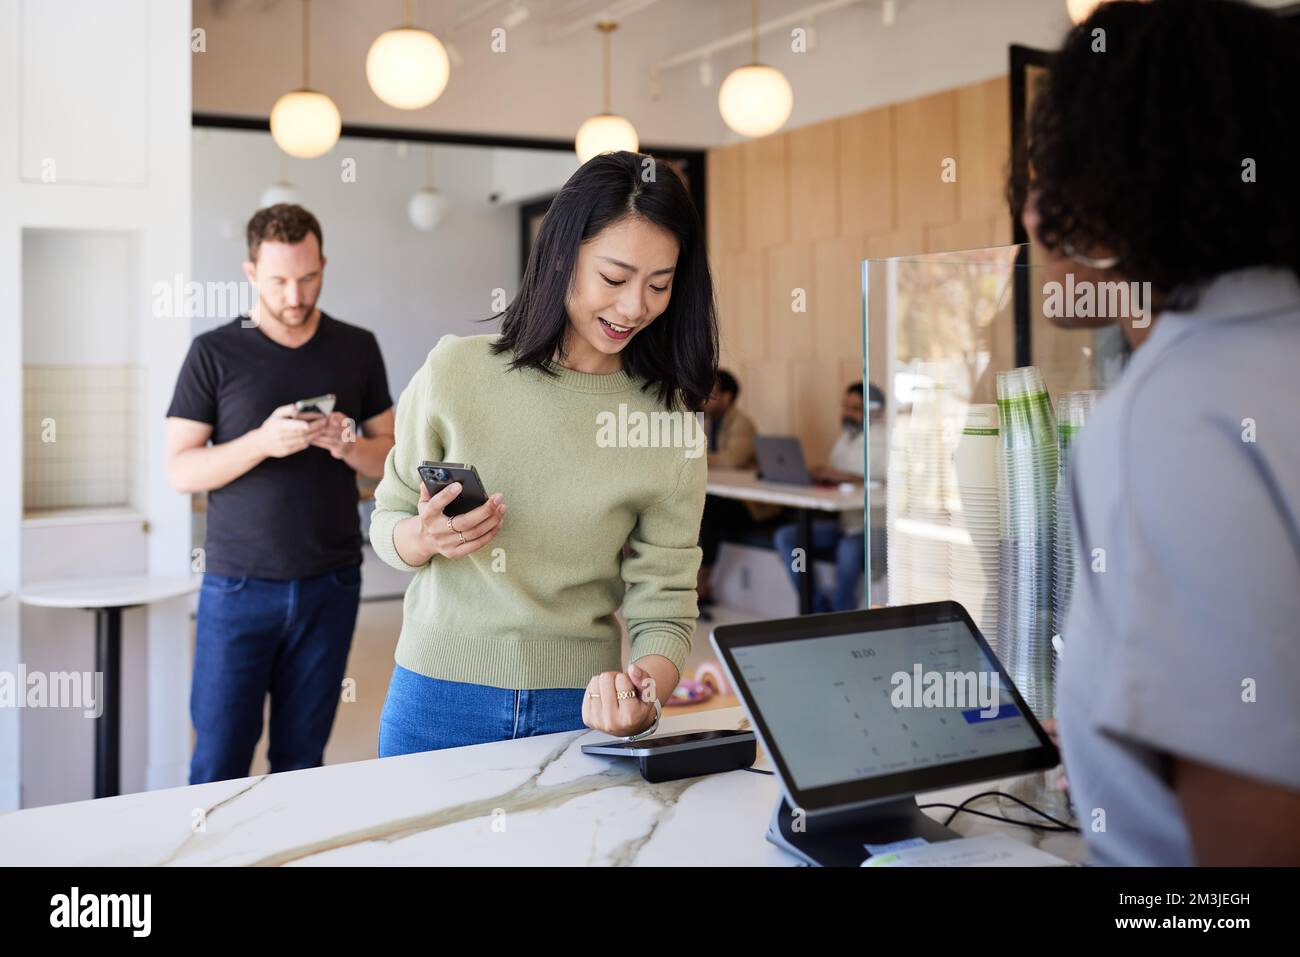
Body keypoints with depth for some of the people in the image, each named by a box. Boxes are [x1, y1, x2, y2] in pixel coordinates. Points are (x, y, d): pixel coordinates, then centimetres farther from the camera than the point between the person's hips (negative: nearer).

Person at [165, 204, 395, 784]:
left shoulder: (357, 349, 7)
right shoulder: (214, 353, 0)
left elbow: (391, 456, 10)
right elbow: (180, 471, -3)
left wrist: (349, 446, -12)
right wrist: (263, 441, -19)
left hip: (331, 584, 2)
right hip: (239, 585, -2)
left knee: (300, 758, 9)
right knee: (218, 763, 2)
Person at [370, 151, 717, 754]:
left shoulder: (671, 419, -5)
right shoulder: (456, 371, -7)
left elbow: (664, 605, -7)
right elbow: (386, 525, 4)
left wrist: (644, 696, -26)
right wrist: (425, 539, -19)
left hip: (580, 706, 0)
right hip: (440, 700, 0)